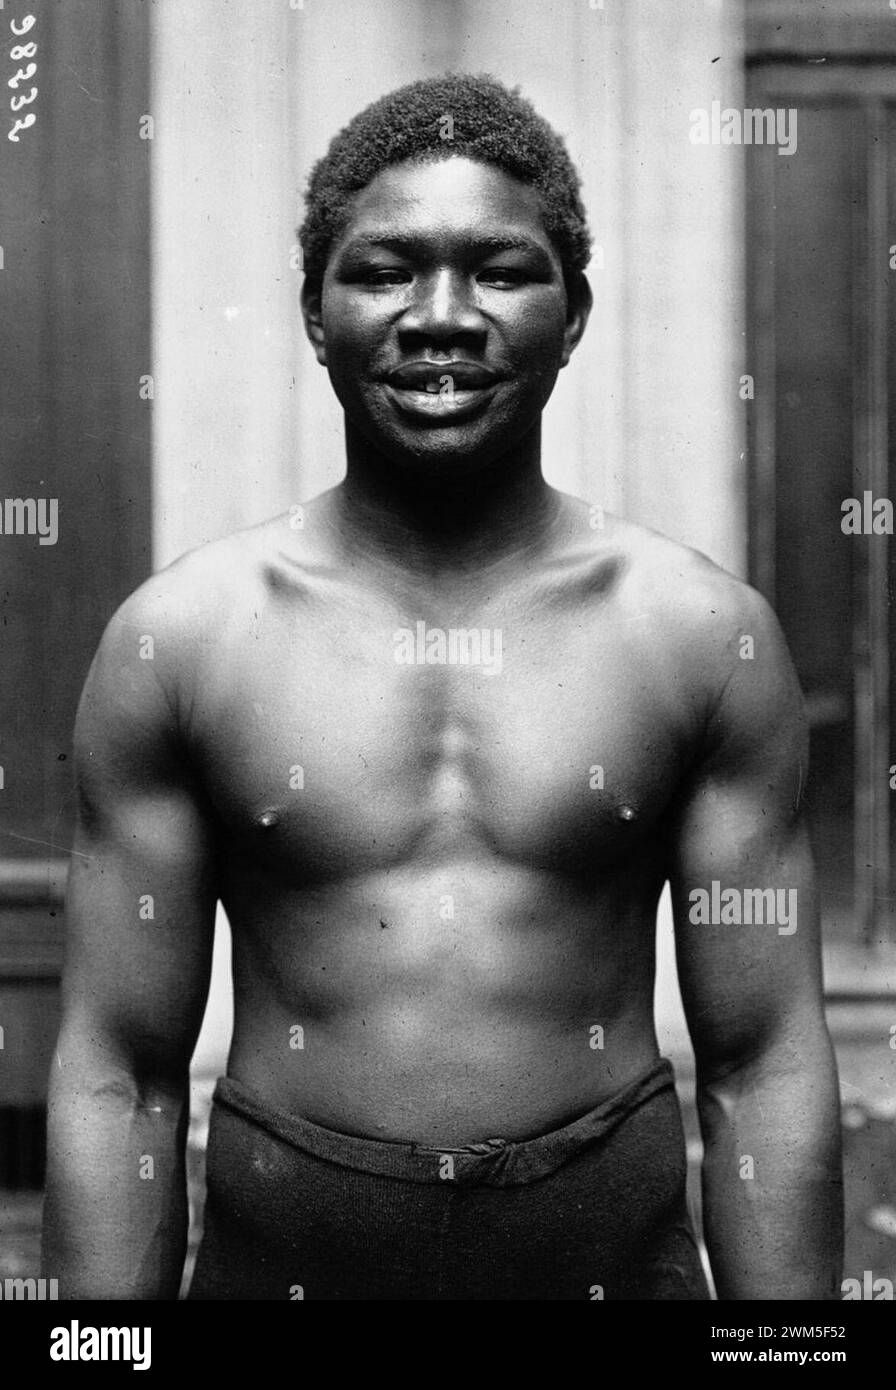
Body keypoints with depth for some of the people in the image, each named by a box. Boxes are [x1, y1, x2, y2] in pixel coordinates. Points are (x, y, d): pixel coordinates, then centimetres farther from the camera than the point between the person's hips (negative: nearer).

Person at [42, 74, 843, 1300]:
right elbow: (119, 1073, -2)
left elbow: (764, 1068, -1)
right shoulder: (180, 636, -4)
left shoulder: (705, 633, -2)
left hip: (618, 1252, 1)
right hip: (277, 1256, 0)